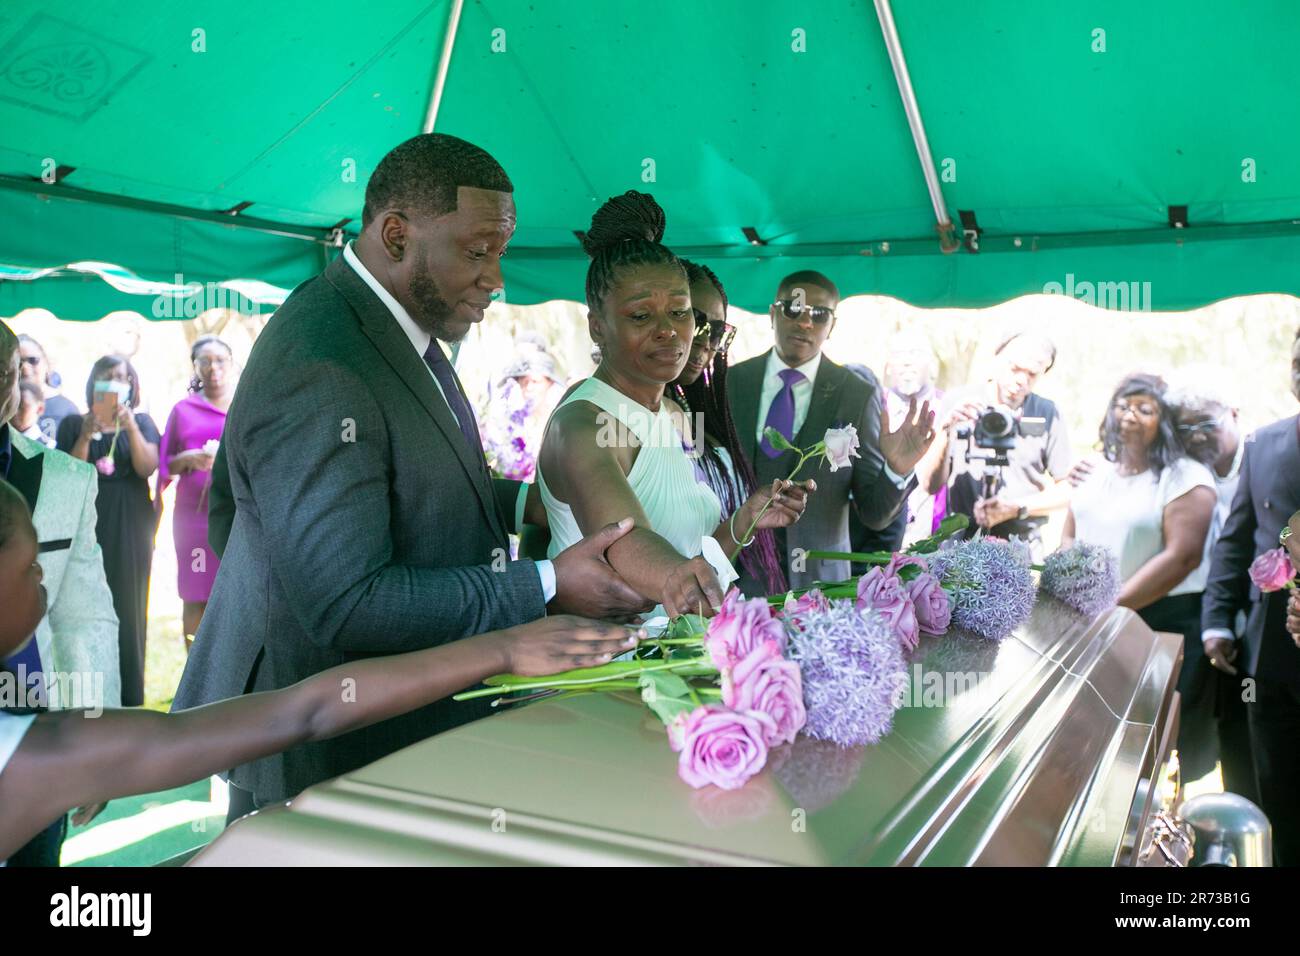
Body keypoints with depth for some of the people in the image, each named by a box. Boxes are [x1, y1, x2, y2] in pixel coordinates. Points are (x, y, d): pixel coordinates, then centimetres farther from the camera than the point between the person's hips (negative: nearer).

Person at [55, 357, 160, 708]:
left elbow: (148, 468, -5)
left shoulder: (142, 422, 10)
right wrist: (86, 435, -12)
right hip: (87, 522, 0)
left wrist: (130, 426, -16)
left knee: (128, 605, 0)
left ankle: (128, 696, 5)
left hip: (130, 525, 1)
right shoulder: (73, 424, 8)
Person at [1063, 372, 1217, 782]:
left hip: (1160, 621, -5)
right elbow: (1068, 537, 15)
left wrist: (1112, 605, -18)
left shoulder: (1186, 478, -7)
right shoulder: (1100, 472, 12)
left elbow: (1182, 557, -16)